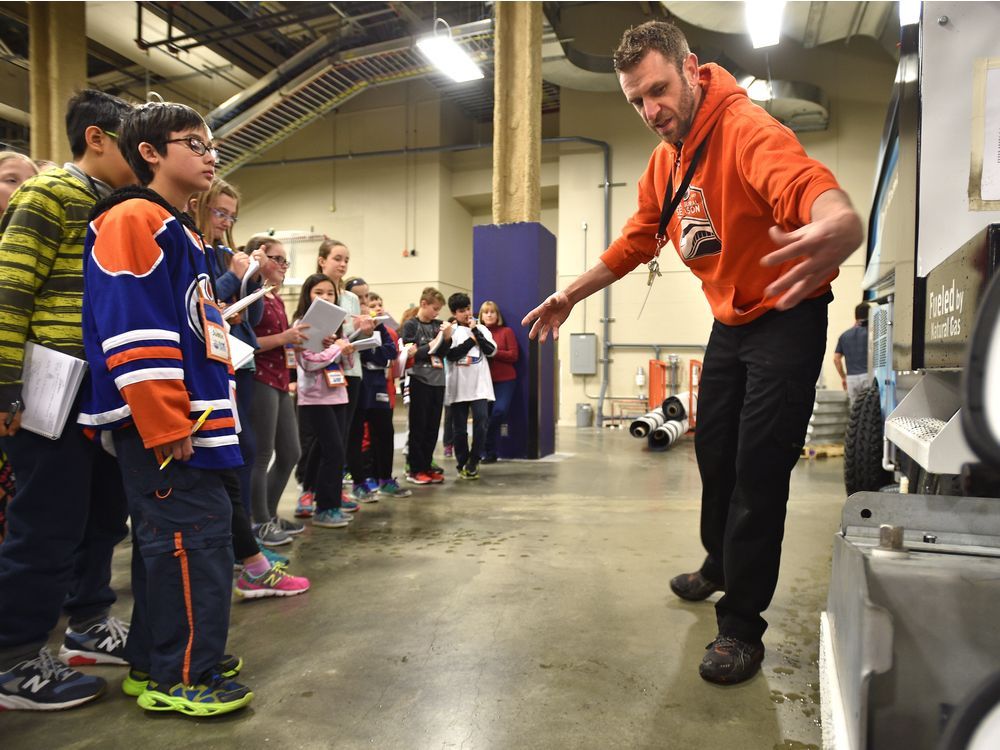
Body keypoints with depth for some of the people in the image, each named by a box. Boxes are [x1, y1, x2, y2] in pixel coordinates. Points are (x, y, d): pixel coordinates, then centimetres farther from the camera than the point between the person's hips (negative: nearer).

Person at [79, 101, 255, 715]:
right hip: (164, 426, -10)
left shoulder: (182, 231, 20)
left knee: (168, 541, 15)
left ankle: (156, 661, 29)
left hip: (192, 421, 10)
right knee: (195, 539, -5)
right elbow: (131, 333, -20)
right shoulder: (133, 220, -10)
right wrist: (165, 425, -23)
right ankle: (182, 677, 9)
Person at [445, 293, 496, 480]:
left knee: (481, 423, -9)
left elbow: (491, 350, -4)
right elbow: (450, 354, -11)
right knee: (459, 428, 6)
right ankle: (462, 464, 19)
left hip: (479, 386, 1)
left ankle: (473, 462, 4)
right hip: (457, 387, -1)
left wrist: (476, 332, -6)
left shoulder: (481, 329, 8)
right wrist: (471, 340, -5)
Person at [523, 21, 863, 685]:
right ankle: (720, 567, 40)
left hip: (787, 319, -8)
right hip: (731, 323, 8)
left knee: (758, 469, -8)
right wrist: (570, 296, 15)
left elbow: (815, 189, -45)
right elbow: (637, 241, 13)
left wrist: (837, 227, -68)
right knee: (713, 453, 17)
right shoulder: (665, 160, 2)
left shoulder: (746, 130, -25)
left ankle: (741, 627, 7)